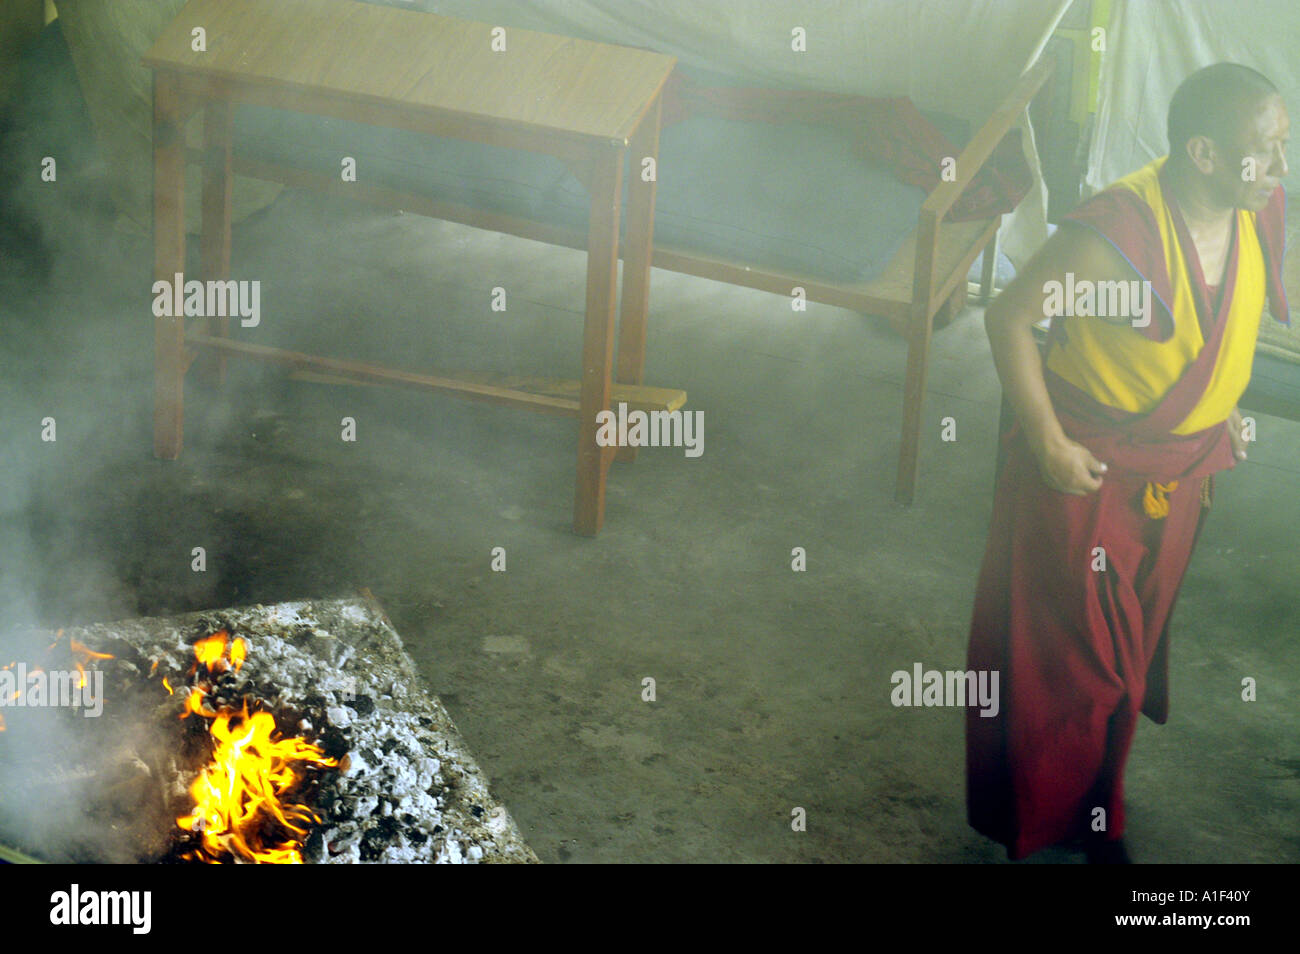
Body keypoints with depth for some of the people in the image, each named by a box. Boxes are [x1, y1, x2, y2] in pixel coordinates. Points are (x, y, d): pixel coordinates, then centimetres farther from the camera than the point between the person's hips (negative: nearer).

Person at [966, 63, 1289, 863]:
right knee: (1061, 650, 8)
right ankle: (1031, 822, 32)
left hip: (1179, 472, 7)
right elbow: (1010, 317, -23)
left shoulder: (1260, 213, -9)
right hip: (1088, 469, -6)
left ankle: (1096, 811, 43)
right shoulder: (1116, 233, -31)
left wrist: (1223, 409, 8)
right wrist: (1049, 445, -21)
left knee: (1129, 647, 22)